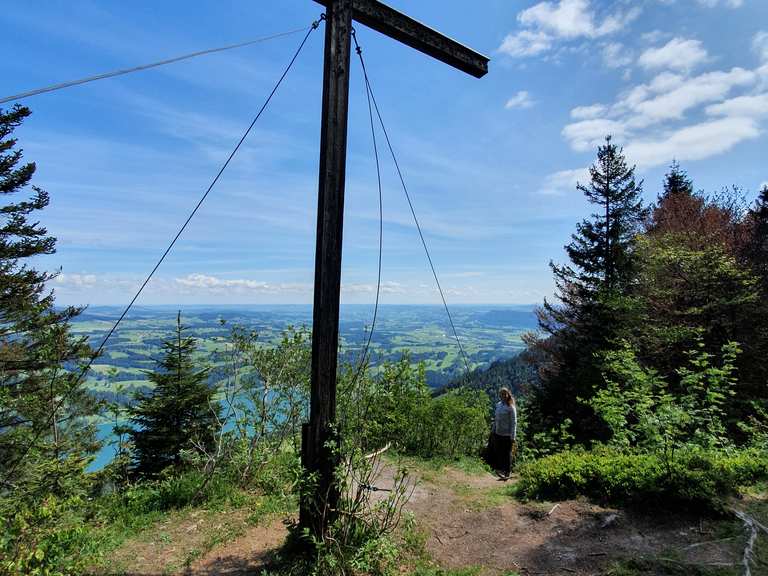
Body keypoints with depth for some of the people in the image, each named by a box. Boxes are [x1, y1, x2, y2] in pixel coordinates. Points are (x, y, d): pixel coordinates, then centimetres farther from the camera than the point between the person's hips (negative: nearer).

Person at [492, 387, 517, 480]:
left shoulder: (511, 407, -13)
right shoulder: (498, 404, 5)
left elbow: (513, 422, -13)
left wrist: (513, 436, -14)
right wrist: (493, 430, 14)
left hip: (507, 434, -5)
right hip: (498, 433, 6)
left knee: (507, 454, 7)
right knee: (498, 452, 11)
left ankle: (507, 473, 19)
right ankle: (499, 469, 25)